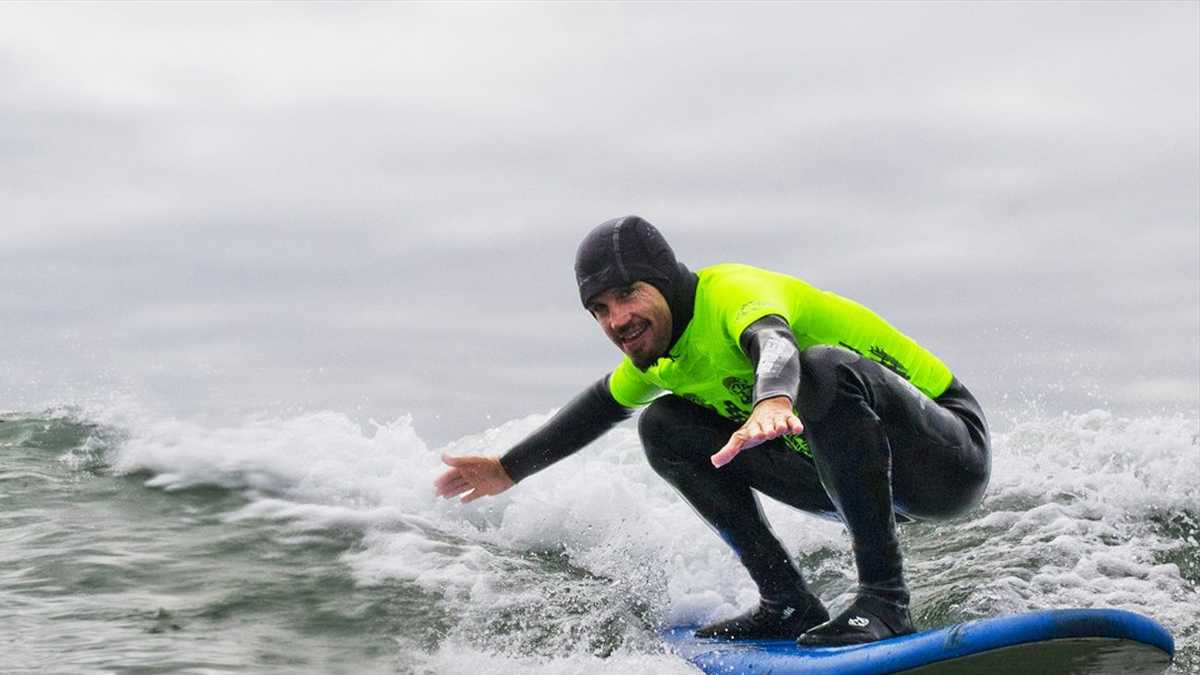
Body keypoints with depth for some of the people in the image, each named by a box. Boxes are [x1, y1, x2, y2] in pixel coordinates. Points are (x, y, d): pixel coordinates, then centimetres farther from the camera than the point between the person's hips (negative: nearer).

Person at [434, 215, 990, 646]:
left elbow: (772, 341, -47)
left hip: (948, 457, -8)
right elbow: (601, 405, 26)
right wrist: (509, 469, 30)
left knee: (824, 367, -38)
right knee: (665, 425, 3)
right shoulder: (657, 345, 4)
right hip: (864, 478, 9)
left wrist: (773, 400, -69)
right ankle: (789, 604, -1)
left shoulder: (731, 292, -22)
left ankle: (884, 596, -32)